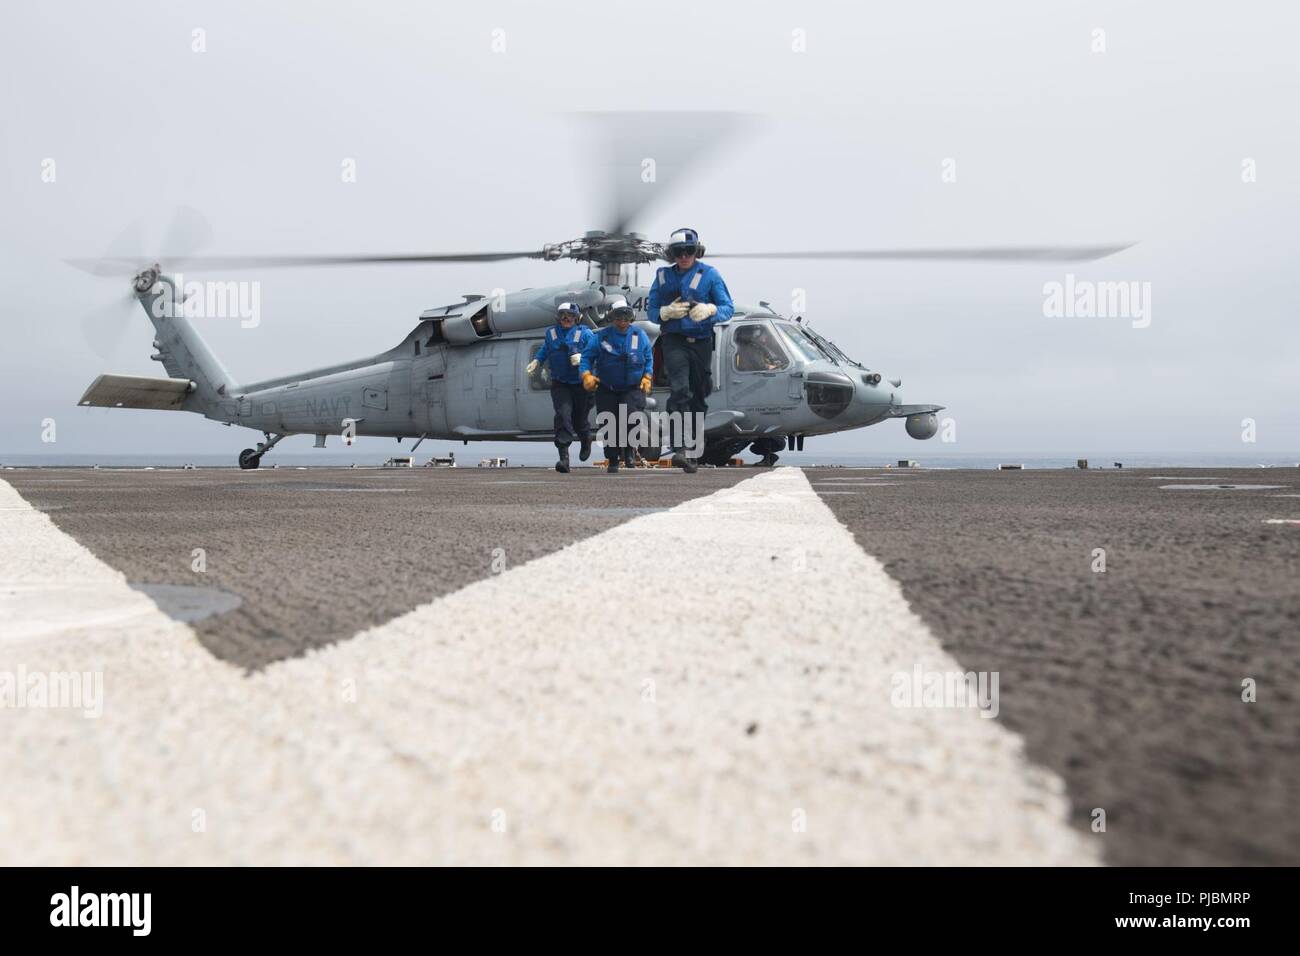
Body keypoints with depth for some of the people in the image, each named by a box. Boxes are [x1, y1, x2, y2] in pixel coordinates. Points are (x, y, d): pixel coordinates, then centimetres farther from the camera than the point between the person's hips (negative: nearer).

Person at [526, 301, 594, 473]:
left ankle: (586, 442, 47)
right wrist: (536, 361, 10)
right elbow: (544, 349, 24)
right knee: (563, 415, -17)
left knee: (580, 419, 10)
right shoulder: (551, 333, 7)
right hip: (560, 383, 1)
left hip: (581, 383, -1)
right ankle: (564, 457, -21)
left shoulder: (585, 334, -4)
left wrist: (582, 358, -27)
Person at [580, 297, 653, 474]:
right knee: (610, 426, 2)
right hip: (607, 390, 1)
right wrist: (587, 375, -17)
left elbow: (649, 358, 12)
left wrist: (647, 377, 1)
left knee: (630, 420, -22)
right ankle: (613, 461, 19)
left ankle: (628, 450, 4)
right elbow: (587, 357, -2)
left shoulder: (640, 336, 0)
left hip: (633, 388, 0)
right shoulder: (601, 337, -6)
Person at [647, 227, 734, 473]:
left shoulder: (710, 274, 1)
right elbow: (651, 309, 7)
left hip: (701, 341, 2)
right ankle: (679, 449, -25)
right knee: (680, 390, -19)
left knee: (699, 394, 10)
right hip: (674, 341, -1)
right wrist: (667, 312, -14)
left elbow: (728, 308, -3)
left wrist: (709, 310, -23)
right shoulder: (663, 276, 6)